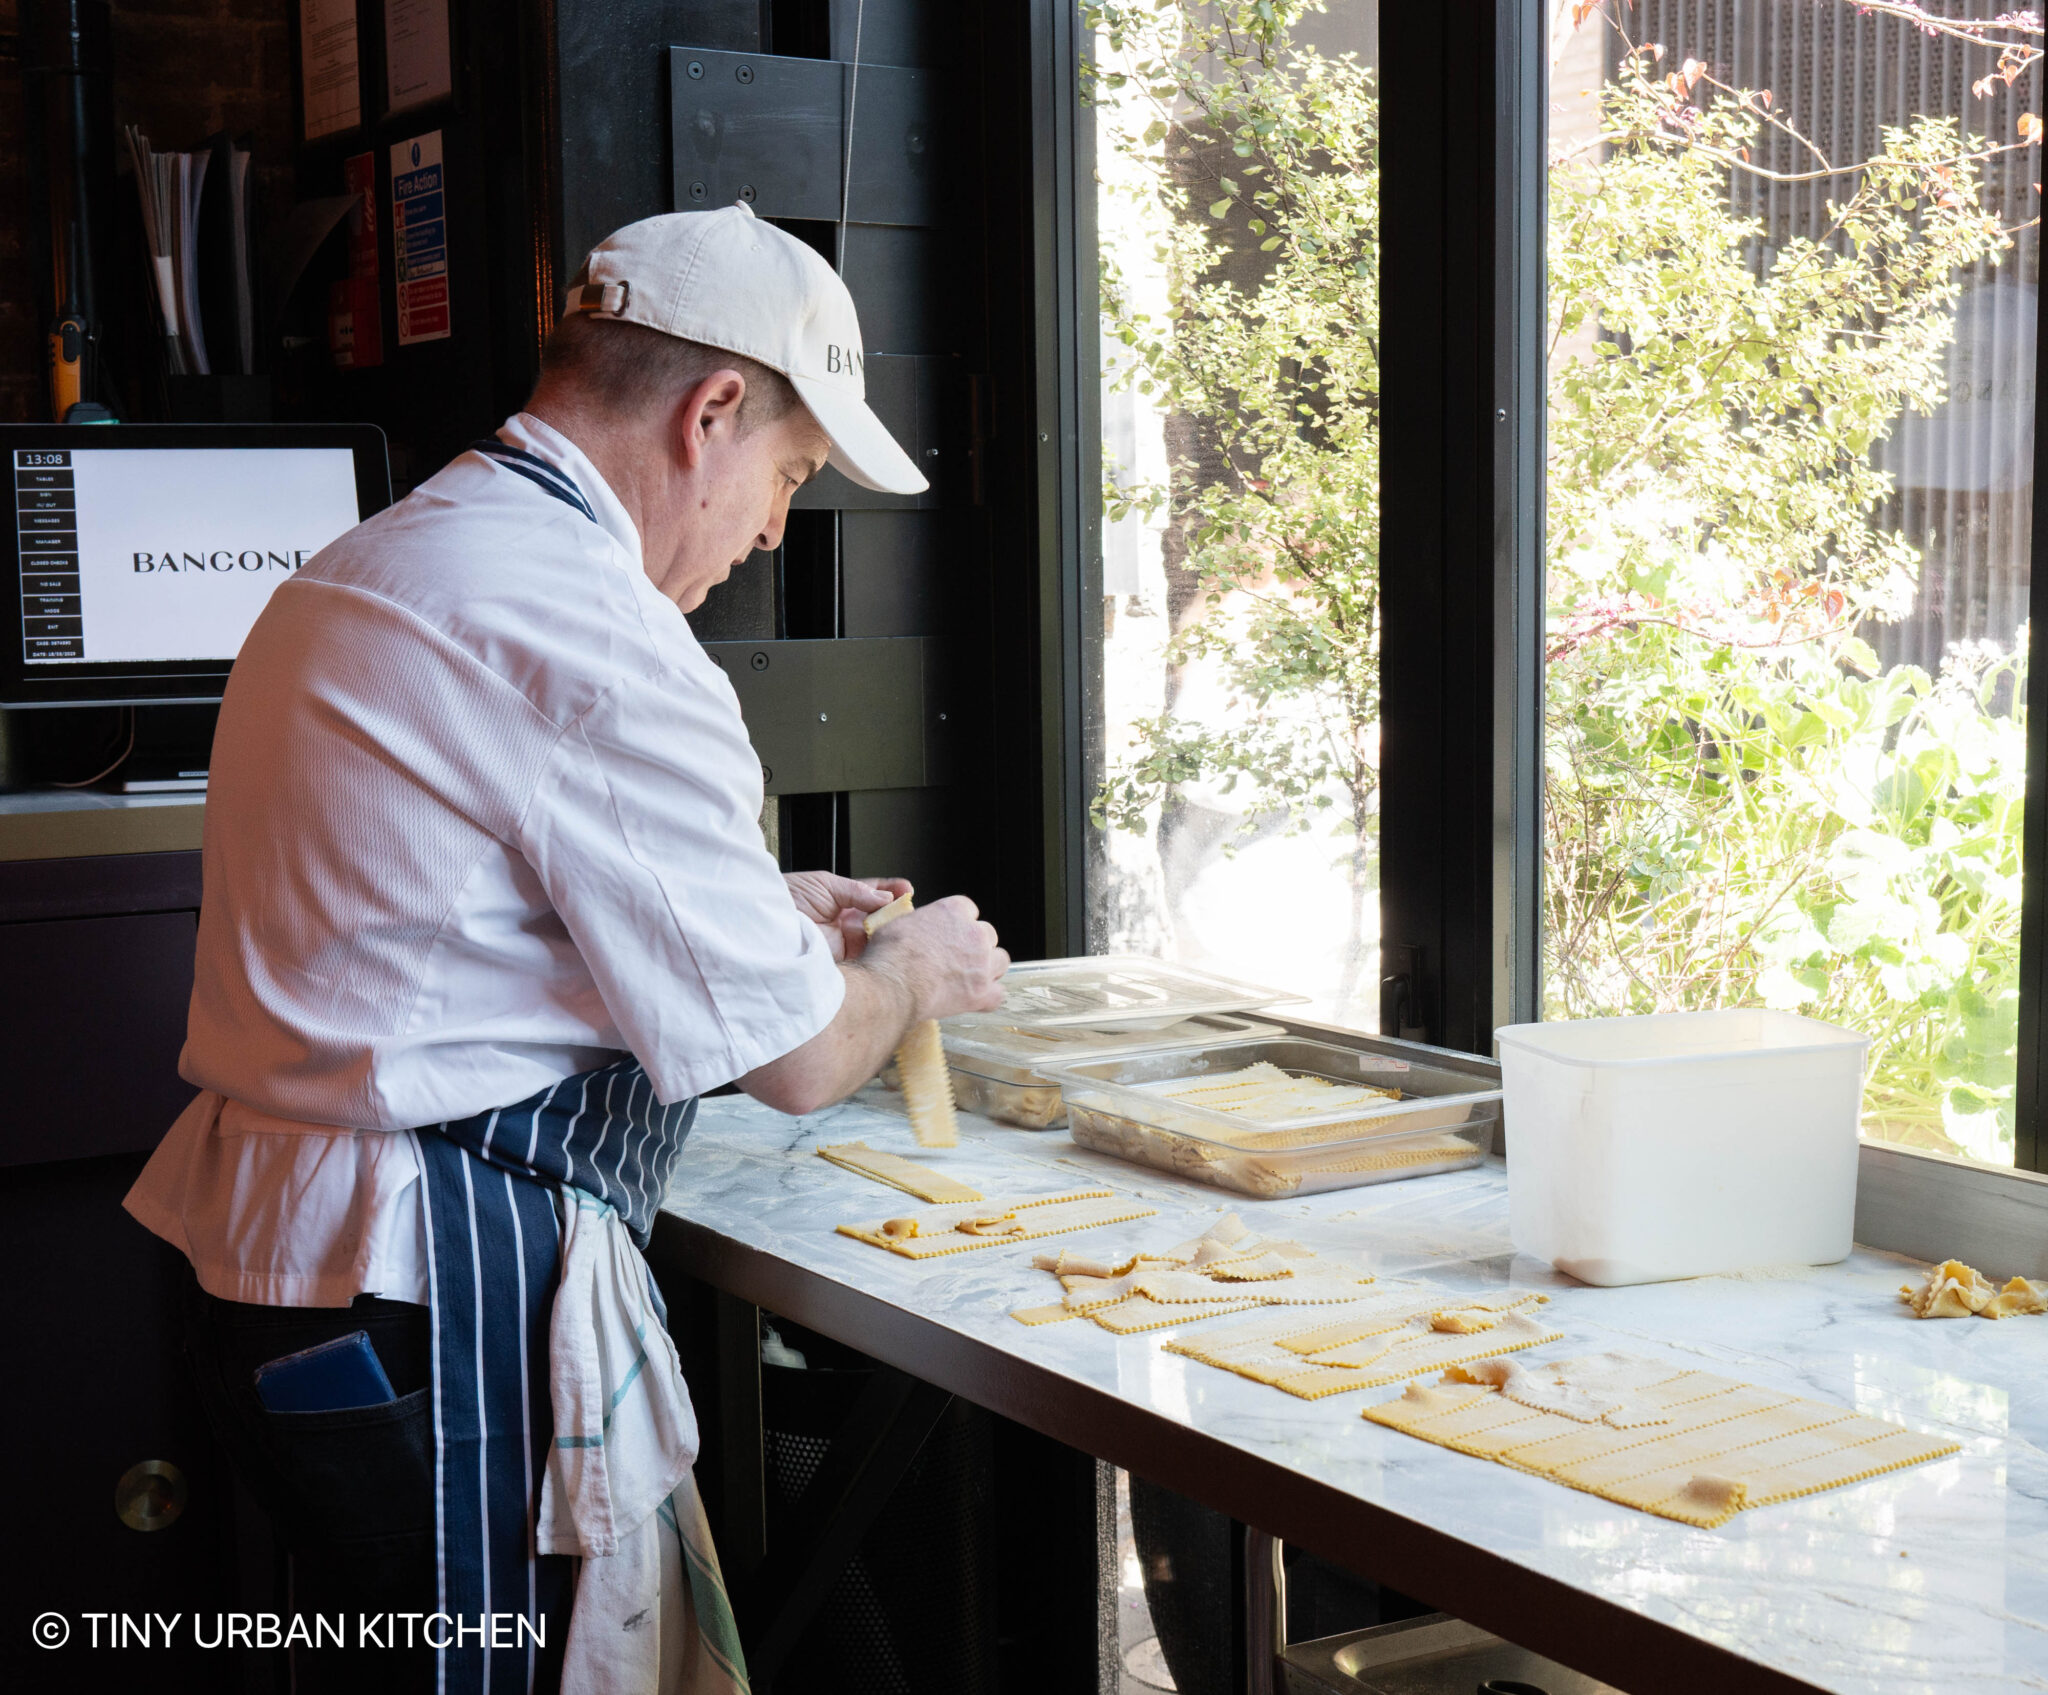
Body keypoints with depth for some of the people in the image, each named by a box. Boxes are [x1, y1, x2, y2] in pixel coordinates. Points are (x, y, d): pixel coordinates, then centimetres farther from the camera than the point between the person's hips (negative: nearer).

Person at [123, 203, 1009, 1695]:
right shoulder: (597, 641, -19)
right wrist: (914, 975, 8)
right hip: (438, 1306, -10)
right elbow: (795, 1060, -14)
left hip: (266, 1251, 10)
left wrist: (758, 914, 24)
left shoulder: (356, 576, 13)